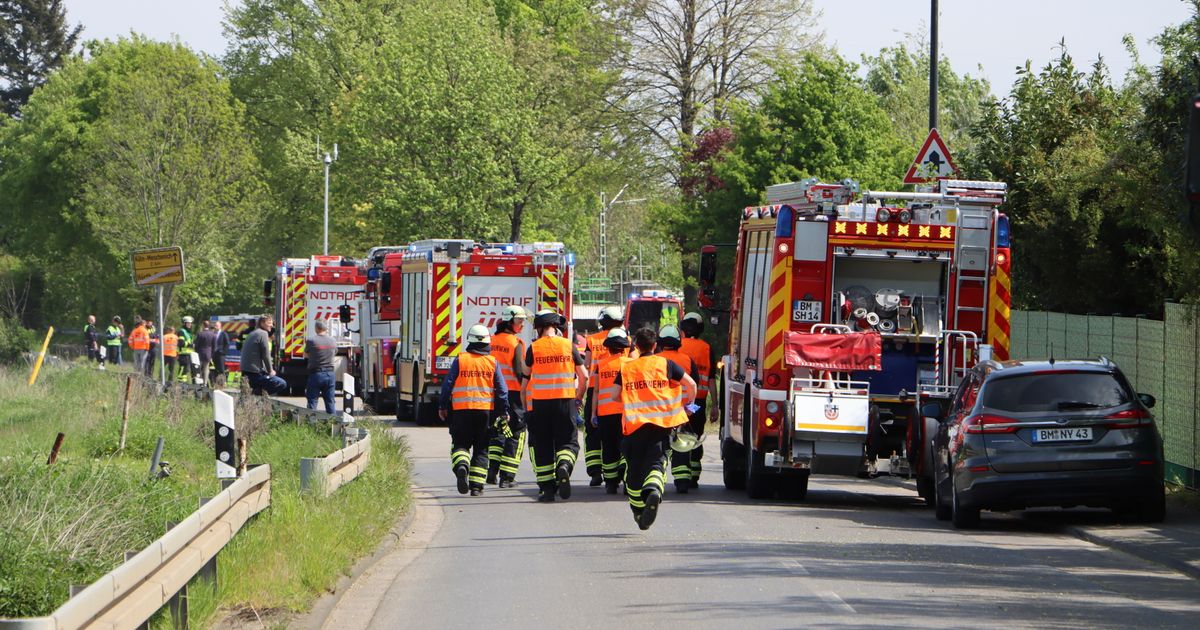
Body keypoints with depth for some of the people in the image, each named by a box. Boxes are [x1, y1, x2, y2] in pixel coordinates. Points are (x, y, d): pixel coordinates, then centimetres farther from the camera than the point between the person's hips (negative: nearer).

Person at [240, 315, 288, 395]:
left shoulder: (252, 334, 19)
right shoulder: (263, 334, -9)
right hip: (255, 373, -9)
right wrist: (270, 371, -1)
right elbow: (266, 355, -14)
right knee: (282, 384, -12)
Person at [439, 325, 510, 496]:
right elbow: (501, 389, 2)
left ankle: (461, 466, -22)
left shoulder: (460, 360, -2)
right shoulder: (492, 362, 2)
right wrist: (504, 412, 8)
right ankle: (476, 485, 4)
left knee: (460, 443, 9)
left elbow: (448, 384, -1)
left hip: (462, 410, -1)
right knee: (481, 449, 9)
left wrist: (443, 406, 9)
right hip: (486, 410, 1)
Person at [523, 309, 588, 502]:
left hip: (540, 401, 0)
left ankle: (547, 488, 6)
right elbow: (584, 376, 3)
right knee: (568, 441, 7)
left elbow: (526, 378, -1)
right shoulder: (569, 346, 2)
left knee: (542, 445, 8)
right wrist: (578, 398, 17)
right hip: (566, 400, 0)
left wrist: (525, 404, 10)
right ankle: (564, 467, -25)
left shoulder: (533, 348, -1)